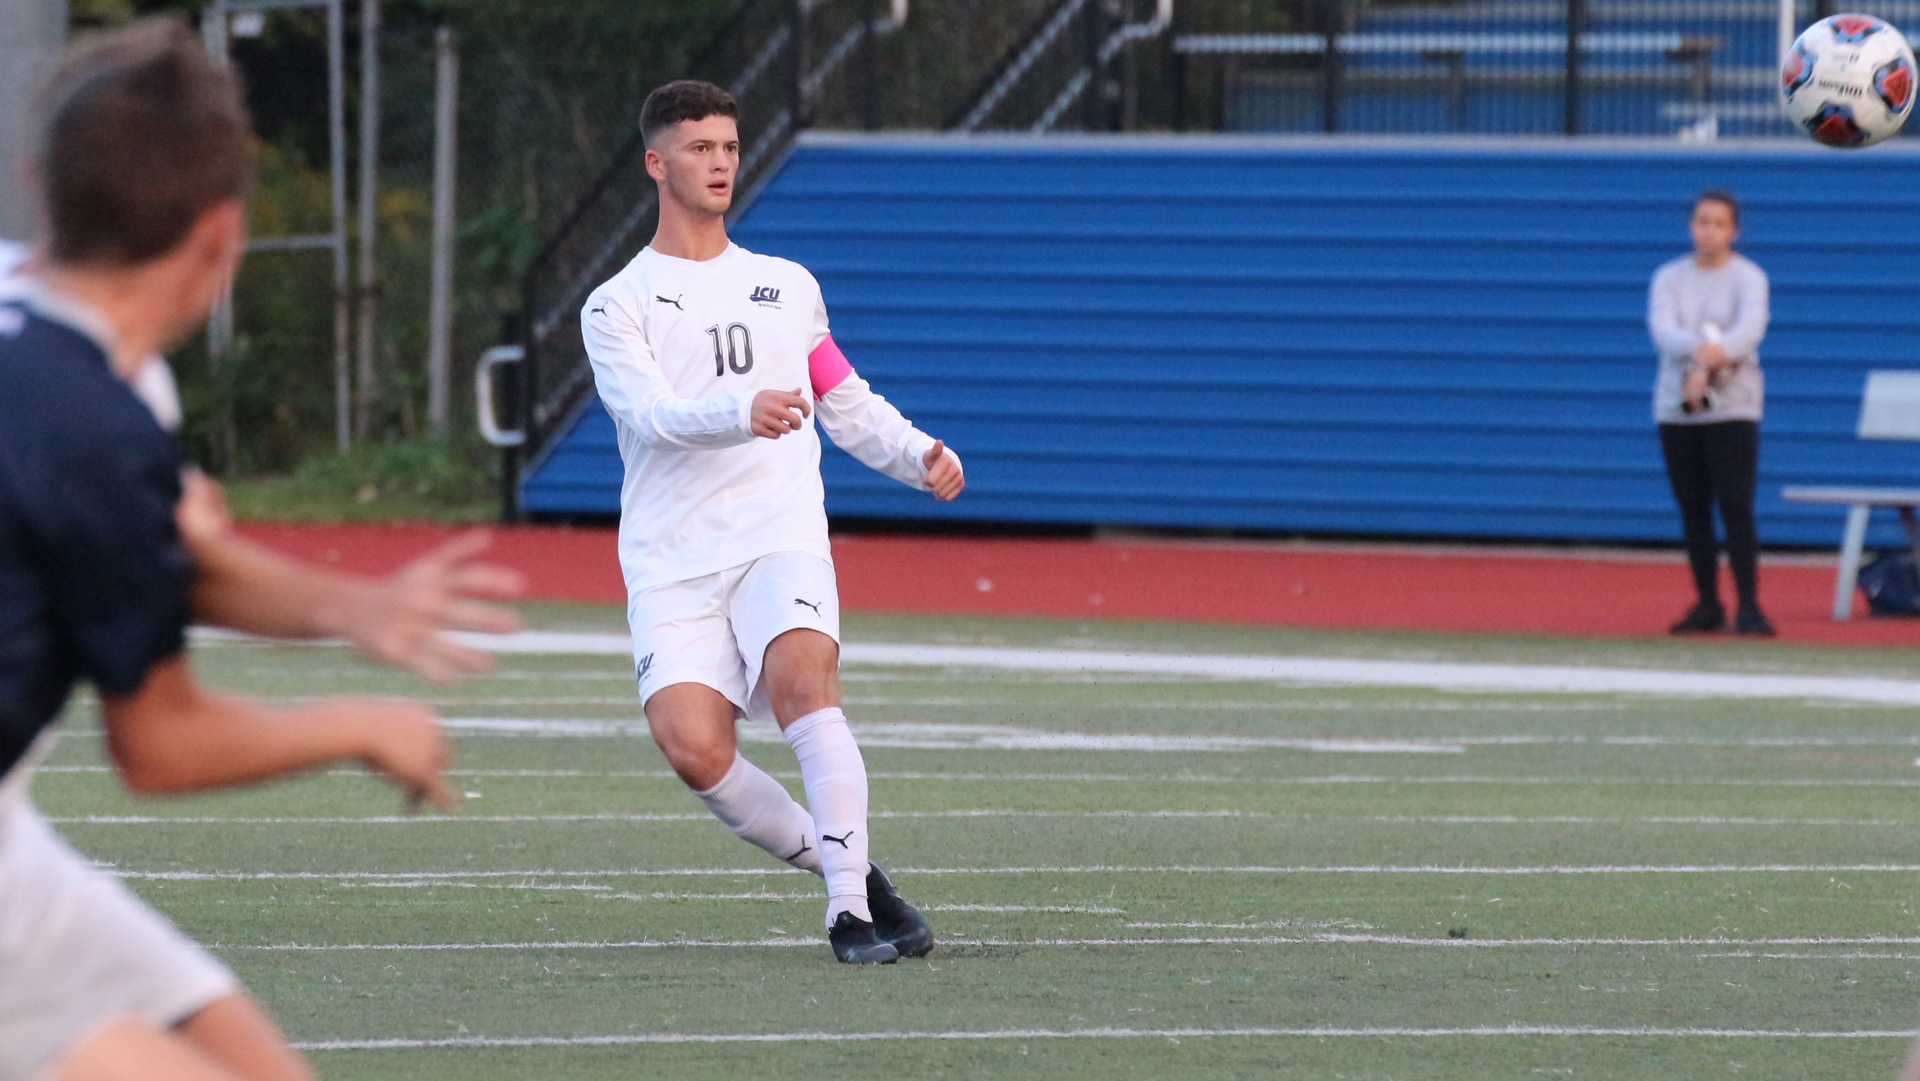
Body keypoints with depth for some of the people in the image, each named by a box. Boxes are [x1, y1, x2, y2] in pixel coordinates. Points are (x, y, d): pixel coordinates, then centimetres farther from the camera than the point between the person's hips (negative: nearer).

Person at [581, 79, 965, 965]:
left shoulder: (789, 287, 21)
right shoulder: (617, 306, 7)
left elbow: (848, 401, 29)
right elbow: (651, 413, -11)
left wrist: (918, 455, 9)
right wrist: (741, 413, -30)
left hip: (779, 538, 1)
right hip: (672, 561, -1)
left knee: (800, 677, -29)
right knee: (692, 744, -22)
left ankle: (850, 907, -28)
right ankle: (837, 865, -1)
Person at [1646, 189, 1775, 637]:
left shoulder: (1748, 278, -1)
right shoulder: (1669, 278, 7)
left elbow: (1751, 327, -19)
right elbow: (1662, 329, -11)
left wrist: (1709, 362, -37)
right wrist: (1701, 349, -33)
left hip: (1733, 406, -3)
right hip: (1676, 409, 3)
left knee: (1736, 508, -12)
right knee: (1692, 511, 6)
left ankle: (1749, 607, -12)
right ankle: (1707, 605, 15)